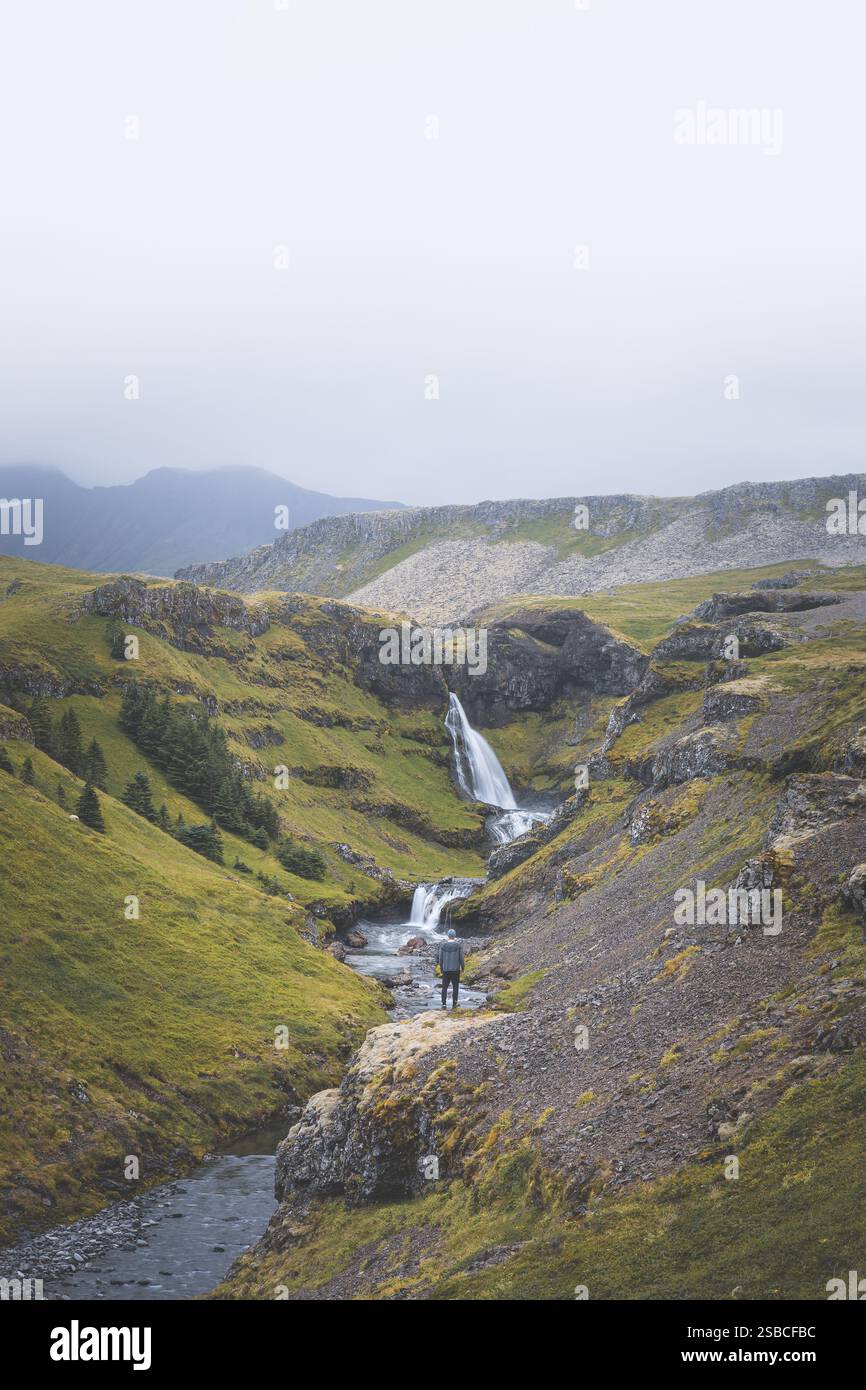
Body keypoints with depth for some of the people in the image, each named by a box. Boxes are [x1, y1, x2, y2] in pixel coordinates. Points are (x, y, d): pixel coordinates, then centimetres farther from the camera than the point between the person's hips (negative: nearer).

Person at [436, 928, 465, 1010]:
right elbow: (461, 958, -6)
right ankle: (454, 1004, 10)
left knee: (444, 987, 10)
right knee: (455, 987, 10)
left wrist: (441, 967, 15)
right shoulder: (459, 945, -9)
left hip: (445, 969, 1)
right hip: (456, 969, -1)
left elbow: (440, 958, 1)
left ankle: (444, 1004, 3)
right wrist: (462, 966, 10)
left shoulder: (443, 945, -5)